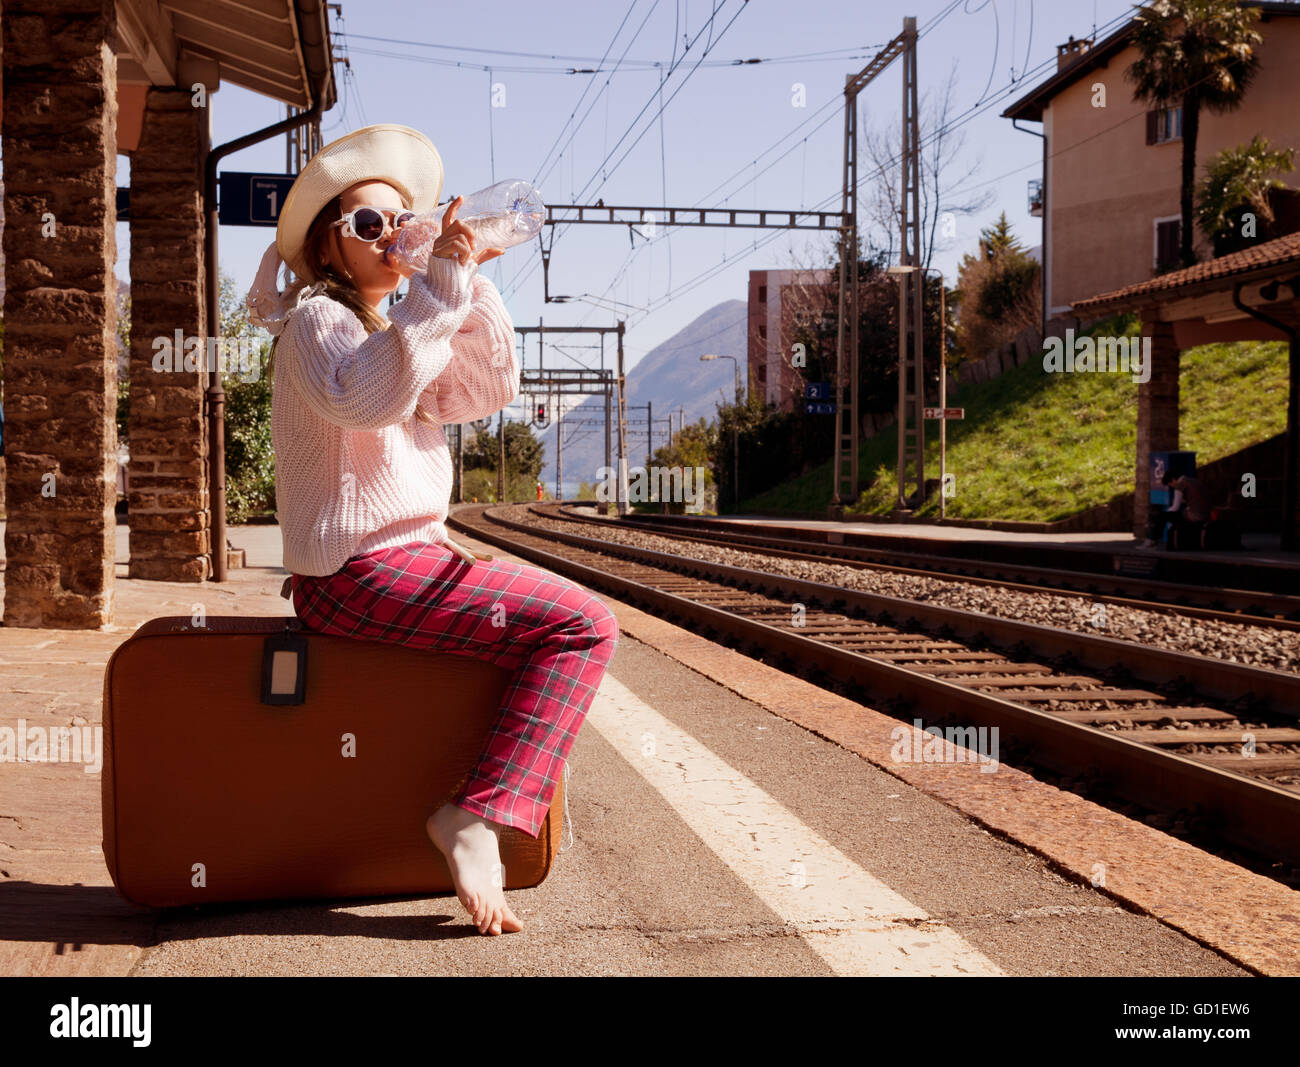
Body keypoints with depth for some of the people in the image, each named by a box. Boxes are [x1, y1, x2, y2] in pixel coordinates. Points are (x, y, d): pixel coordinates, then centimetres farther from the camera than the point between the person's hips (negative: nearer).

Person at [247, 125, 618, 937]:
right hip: (359, 572, -10)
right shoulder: (315, 319, -6)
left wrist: (473, 285, 1)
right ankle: (480, 815, -18)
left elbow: (489, 391, 11)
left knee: (577, 623, 18)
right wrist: (439, 287, -28)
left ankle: (477, 815, 12)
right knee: (584, 626, -14)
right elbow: (366, 398, -29)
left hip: (401, 561, 10)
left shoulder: (397, 331, 22)